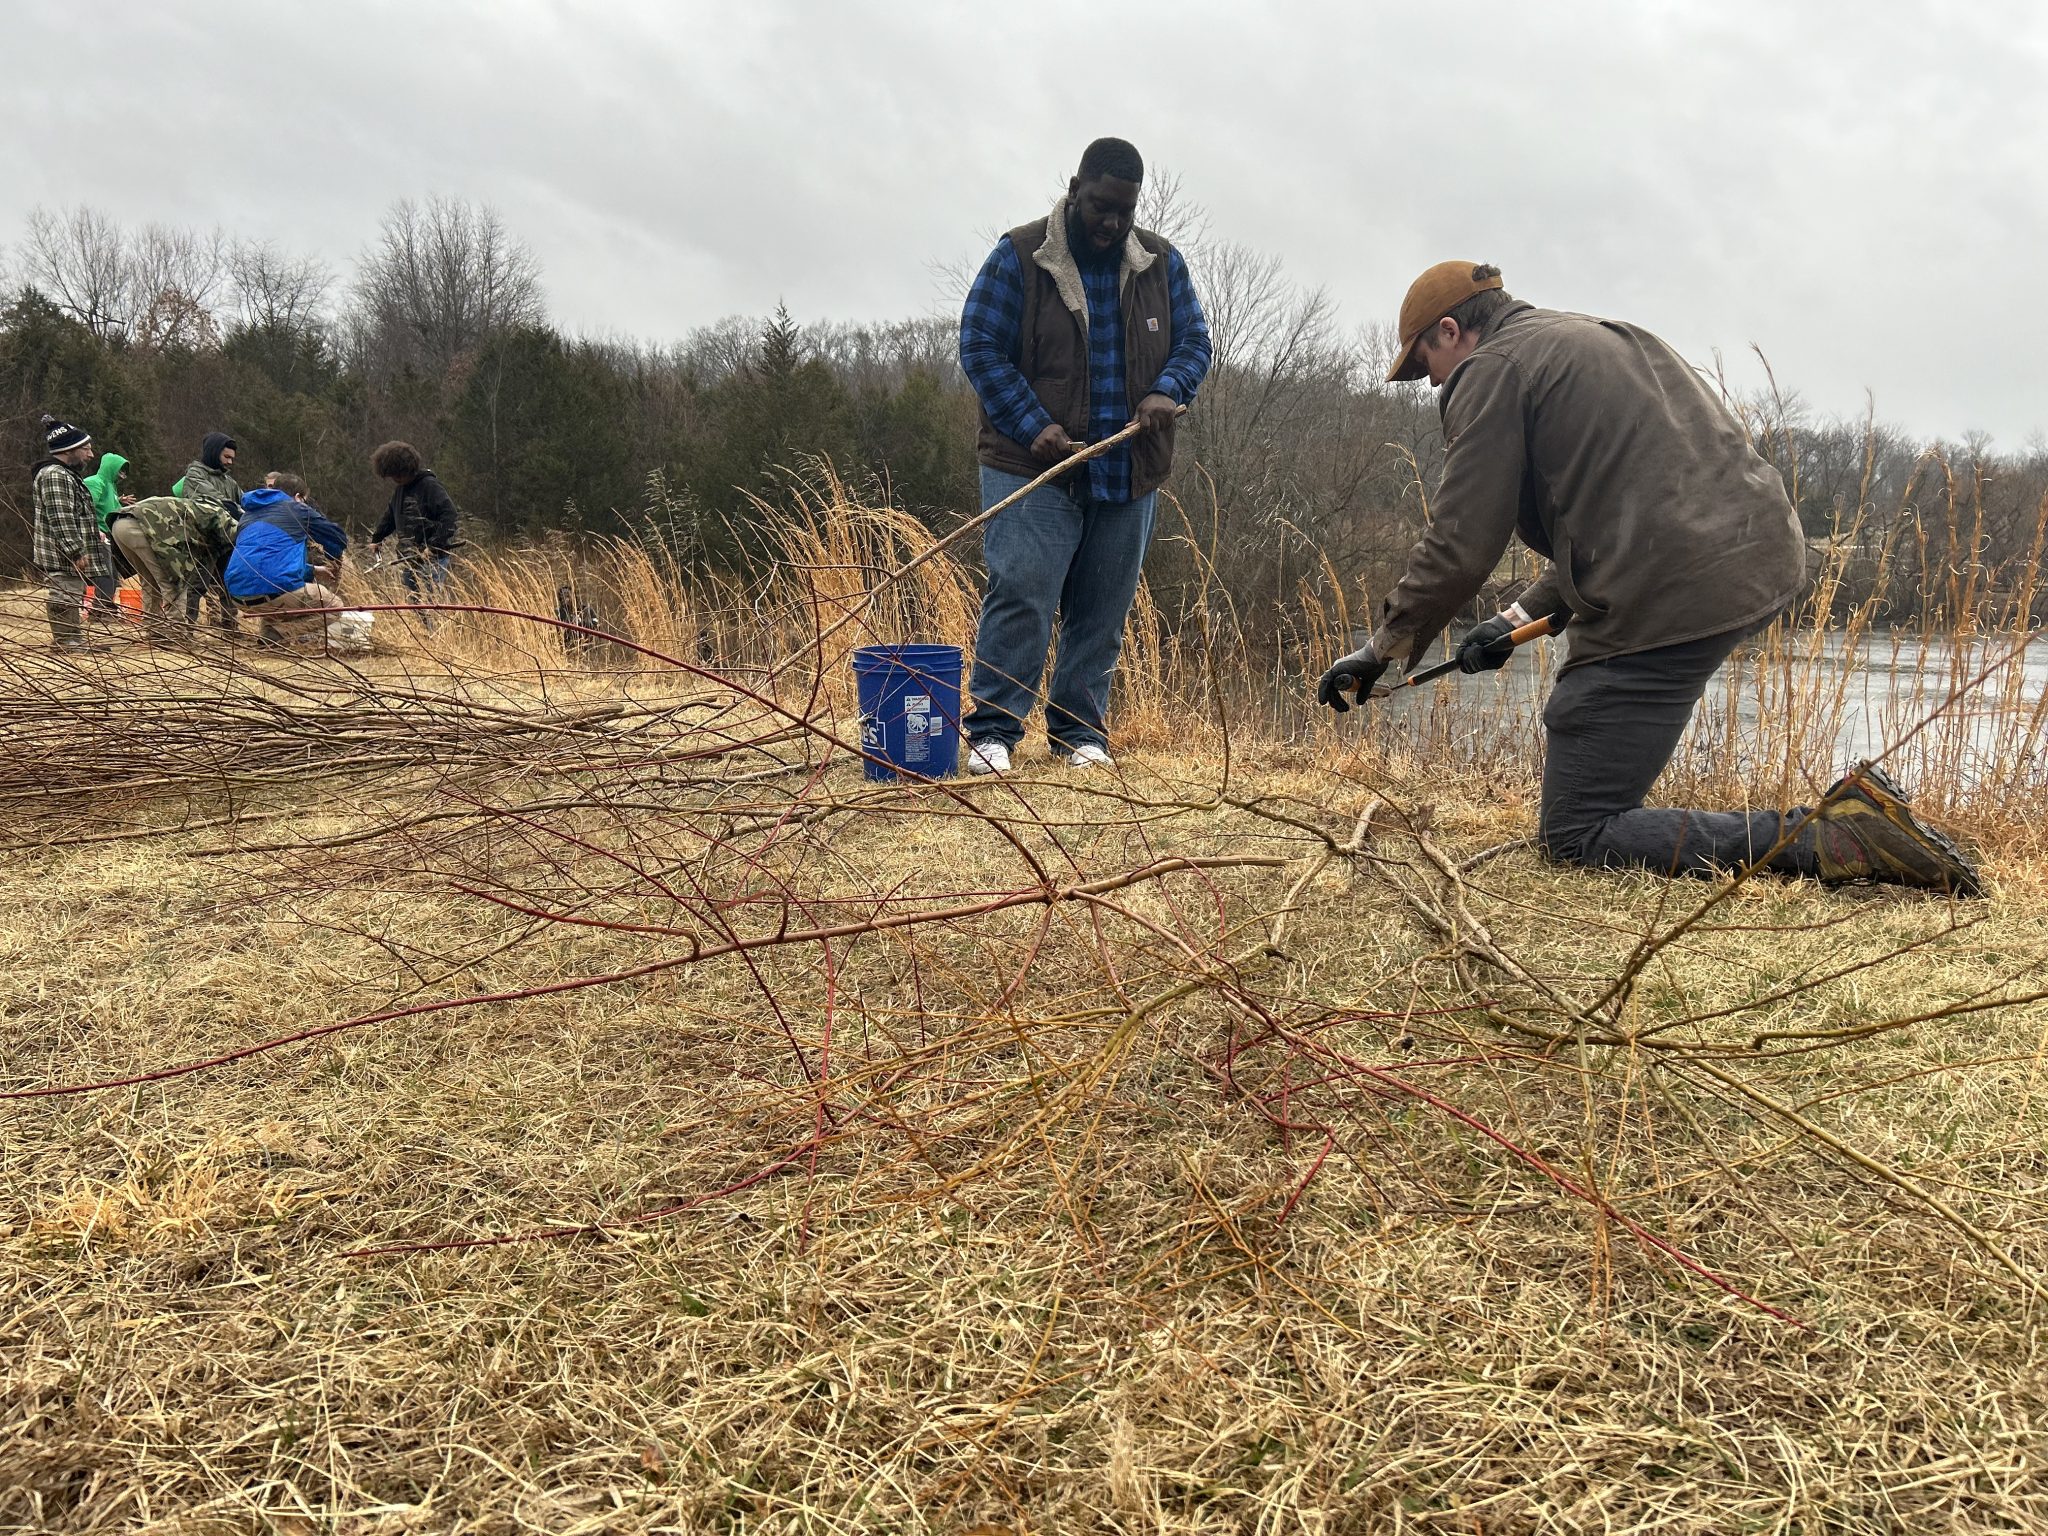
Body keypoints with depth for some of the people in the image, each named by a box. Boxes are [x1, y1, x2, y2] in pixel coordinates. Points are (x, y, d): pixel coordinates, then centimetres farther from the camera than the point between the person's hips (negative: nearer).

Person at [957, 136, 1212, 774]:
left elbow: (1193, 340, 13)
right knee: (1020, 596, -12)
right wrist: (1034, 426, -16)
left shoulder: (1161, 262, 10)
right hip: (1033, 467, -4)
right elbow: (980, 346, -6)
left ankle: (1081, 731, 18)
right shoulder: (1020, 257, -3)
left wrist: (1167, 391, -10)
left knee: (1103, 610, 7)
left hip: (1129, 477, 4)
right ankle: (993, 731, -4)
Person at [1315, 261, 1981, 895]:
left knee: (1575, 836, -3)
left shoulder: (1491, 370, 0)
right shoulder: (1609, 335, 28)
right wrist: (1521, 616, 26)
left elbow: (1459, 548, -5)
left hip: (1667, 599, -10)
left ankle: (1835, 837, -14)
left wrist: (1382, 648, 8)